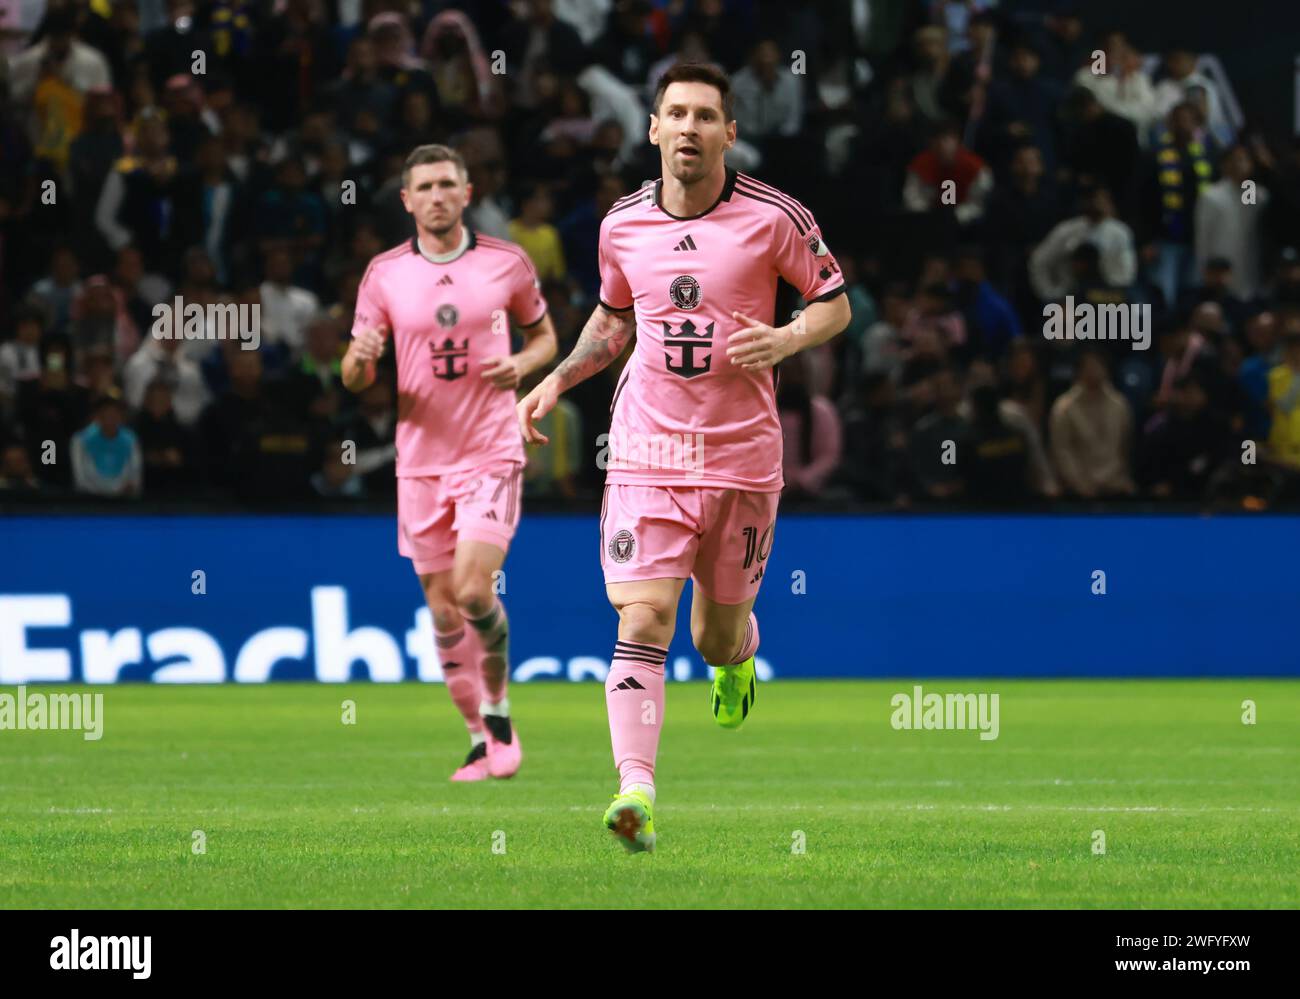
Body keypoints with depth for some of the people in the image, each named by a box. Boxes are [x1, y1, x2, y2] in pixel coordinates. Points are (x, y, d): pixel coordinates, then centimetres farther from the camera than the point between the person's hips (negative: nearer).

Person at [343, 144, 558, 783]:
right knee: (443, 608, 3)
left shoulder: (507, 263, 0)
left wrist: (523, 364, -7)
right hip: (420, 460, 2)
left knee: (473, 591, -17)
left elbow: (543, 335, 15)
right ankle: (480, 740, 17)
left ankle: (497, 708, 9)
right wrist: (361, 358, -18)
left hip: (490, 453, -2)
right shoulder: (384, 274, 2)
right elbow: (354, 380, 6)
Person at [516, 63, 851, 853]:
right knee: (643, 620, -16)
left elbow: (836, 305, 4)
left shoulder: (774, 218, -6)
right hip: (647, 452, 1)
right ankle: (636, 788, -24)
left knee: (719, 636, 11)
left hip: (743, 455, -1)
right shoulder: (623, 225, 4)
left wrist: (786, 340, -15)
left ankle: (737, 661, 50)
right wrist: (558, 380, 10)